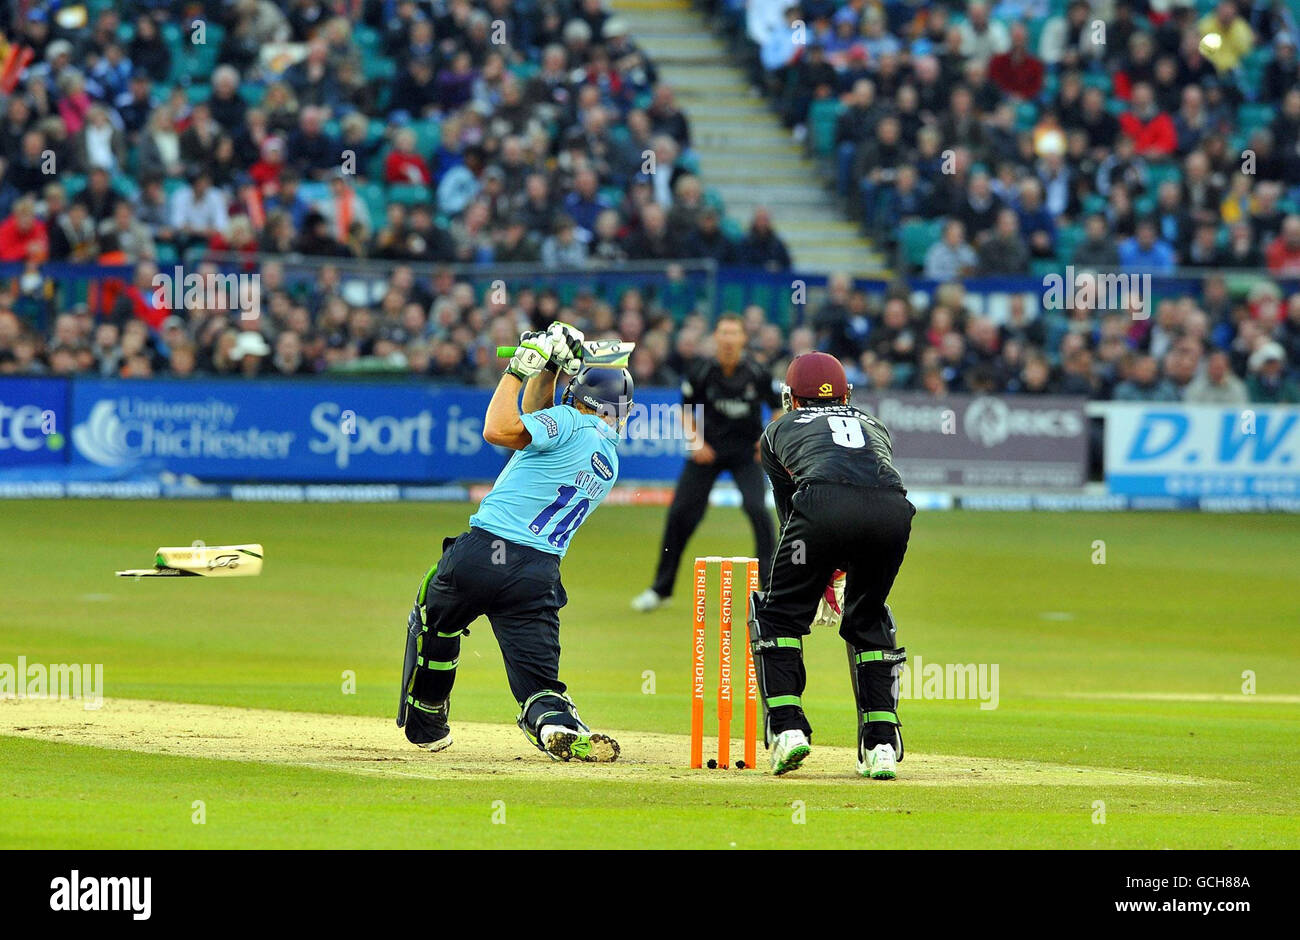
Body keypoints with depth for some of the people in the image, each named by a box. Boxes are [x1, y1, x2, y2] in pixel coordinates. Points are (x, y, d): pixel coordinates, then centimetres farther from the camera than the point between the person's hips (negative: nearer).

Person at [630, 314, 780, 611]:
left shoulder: (756, 373, -13)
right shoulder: (700, 371, -10)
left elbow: (780, 407, 1)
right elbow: (687, 410, 4)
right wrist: (695, 439, -11)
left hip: (746, 450, -1)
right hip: (707, 449, 1)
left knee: (757, 508, -20)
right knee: (680, 513, -3)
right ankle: (661, 588, 13)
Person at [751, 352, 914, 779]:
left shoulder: (779, 429, 33)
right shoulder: (873, 425, 39)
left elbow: (787, 510, 37)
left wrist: (819, 576, 47)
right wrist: (841, 570, 51)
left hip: (824, 503, -3)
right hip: (893, 509, 3)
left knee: (778, 613, 17)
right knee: (867, 619, 24)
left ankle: (787, 727, 1)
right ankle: (881, 743, 14)